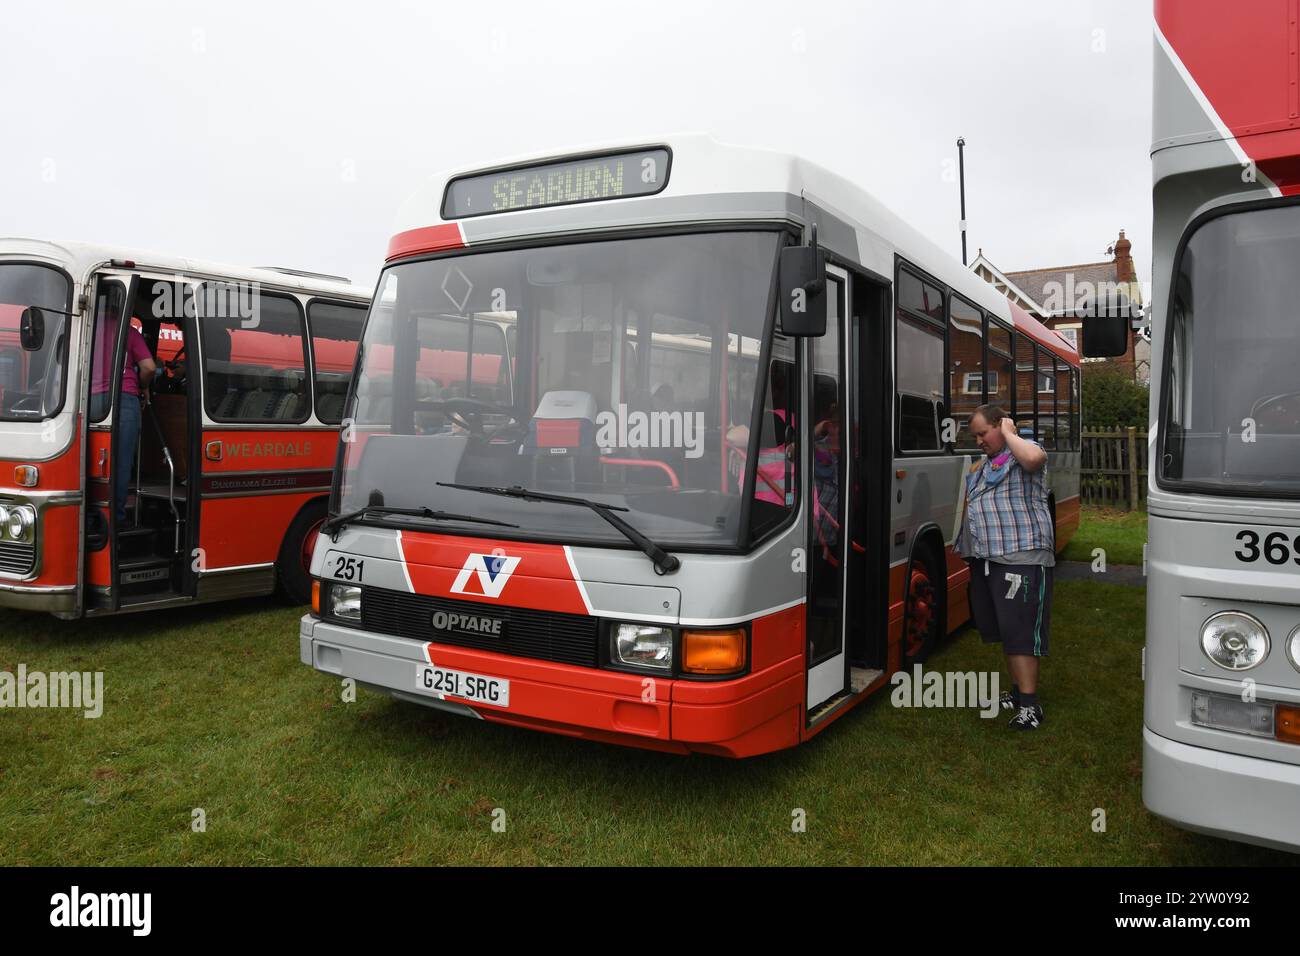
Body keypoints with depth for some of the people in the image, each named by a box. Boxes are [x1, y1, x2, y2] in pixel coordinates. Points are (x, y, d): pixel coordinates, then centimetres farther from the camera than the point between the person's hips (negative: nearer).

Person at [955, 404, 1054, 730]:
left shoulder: (1022, 451, -5)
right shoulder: (984, 463, 21)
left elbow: (1035, 458, -31)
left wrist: (1009, 433, -14)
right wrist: (969, 549, 18)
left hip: (1020, 557, -9)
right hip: (987, 558, 9)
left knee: (1021, 631, -9)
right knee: (1003, 630, 15)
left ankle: (1029, 704, -4)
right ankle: (1018, 690, 27)